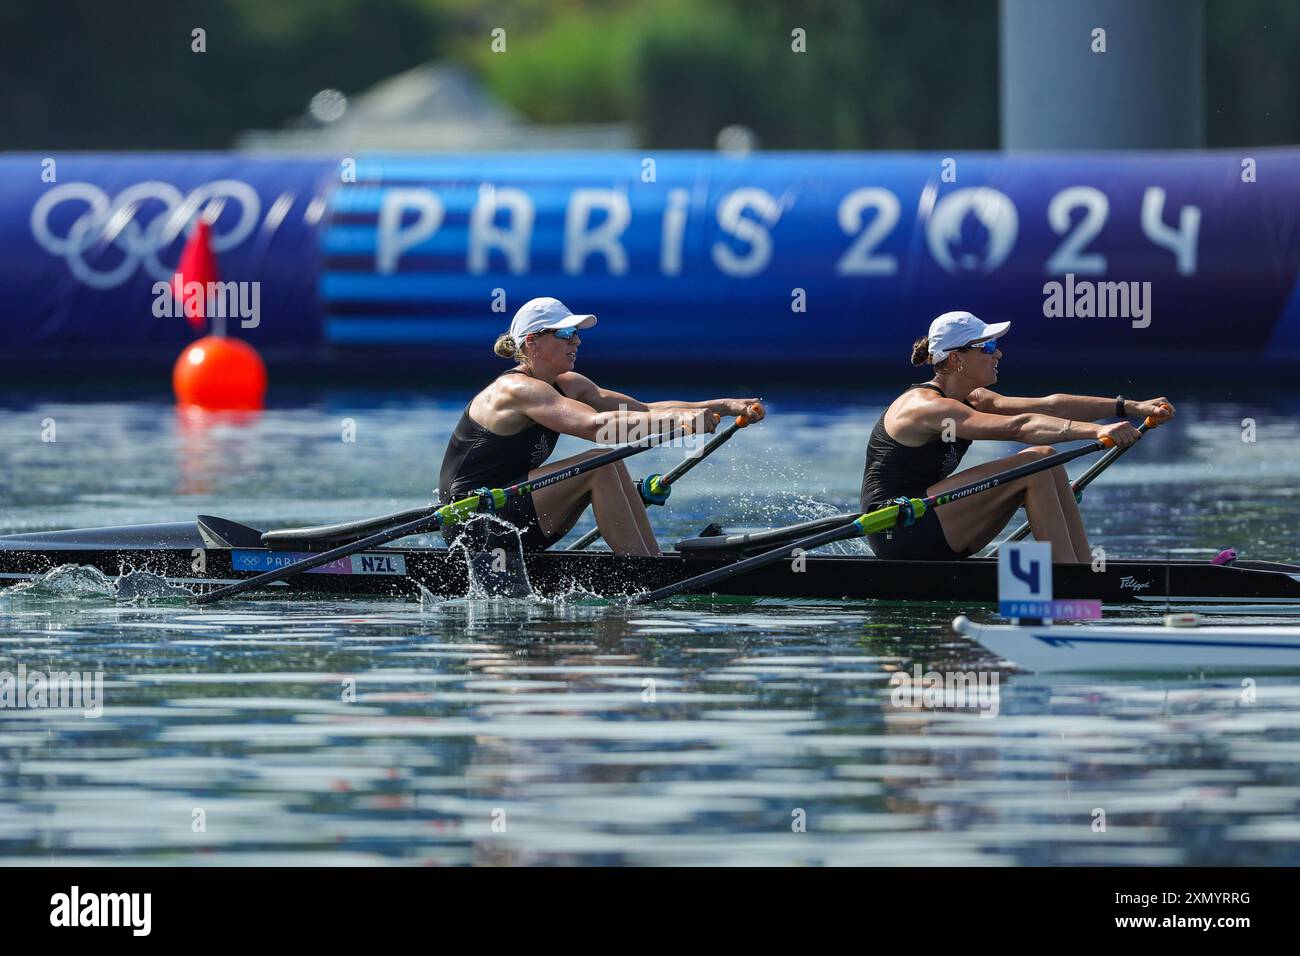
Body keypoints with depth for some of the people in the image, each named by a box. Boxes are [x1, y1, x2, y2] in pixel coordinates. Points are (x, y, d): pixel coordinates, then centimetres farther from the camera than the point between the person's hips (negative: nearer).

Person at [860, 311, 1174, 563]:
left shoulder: (972, 401, 11)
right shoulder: (928, 408, -20)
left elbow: (1049, 406, 4)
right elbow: (1018, 427, -32)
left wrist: (1131, 407, -5)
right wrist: (1096, 431, -41)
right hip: (897, 534, -10)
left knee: (1047, 459, -1)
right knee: (1033, 464, -19)